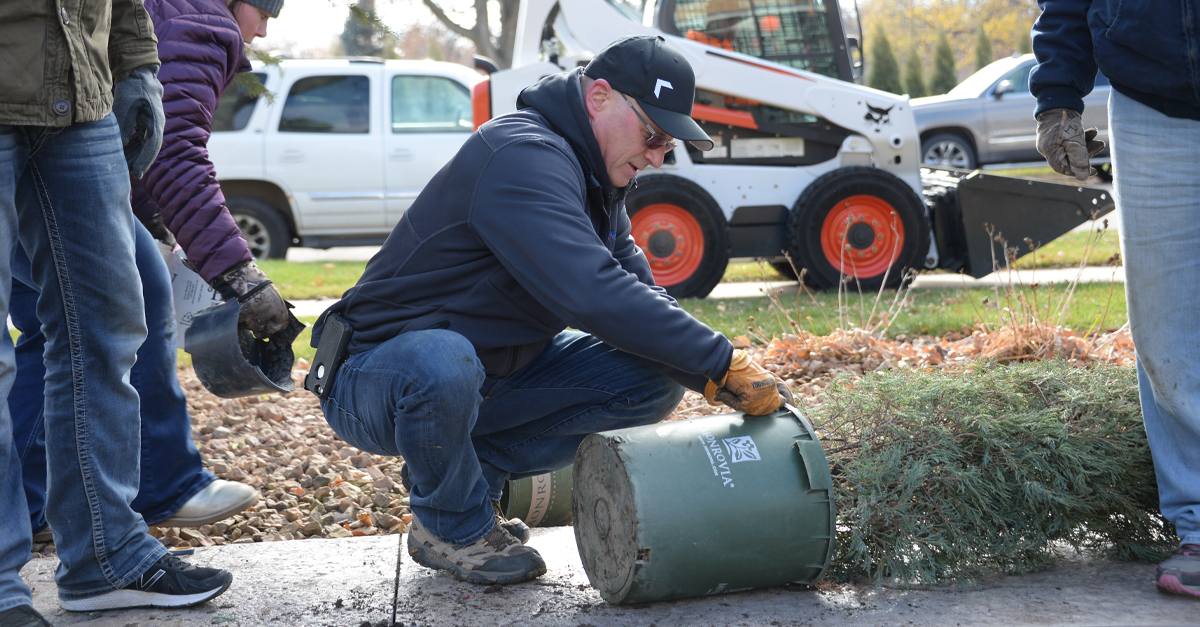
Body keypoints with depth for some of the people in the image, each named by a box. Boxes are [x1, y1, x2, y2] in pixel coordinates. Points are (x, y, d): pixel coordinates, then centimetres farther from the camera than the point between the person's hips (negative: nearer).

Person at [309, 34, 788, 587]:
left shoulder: (592, 176, 7)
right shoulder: (524, 156, -25)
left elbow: (638, 293, 6)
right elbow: (593, 294, -37)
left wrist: (712, 375, -12)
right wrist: (722, 363, -33)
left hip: (491, 375, 8)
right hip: (379, 378, -8)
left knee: (654, 380, -6)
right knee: (442, 361, -43)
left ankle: (474, 470, 2)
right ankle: (455, 529, -13)